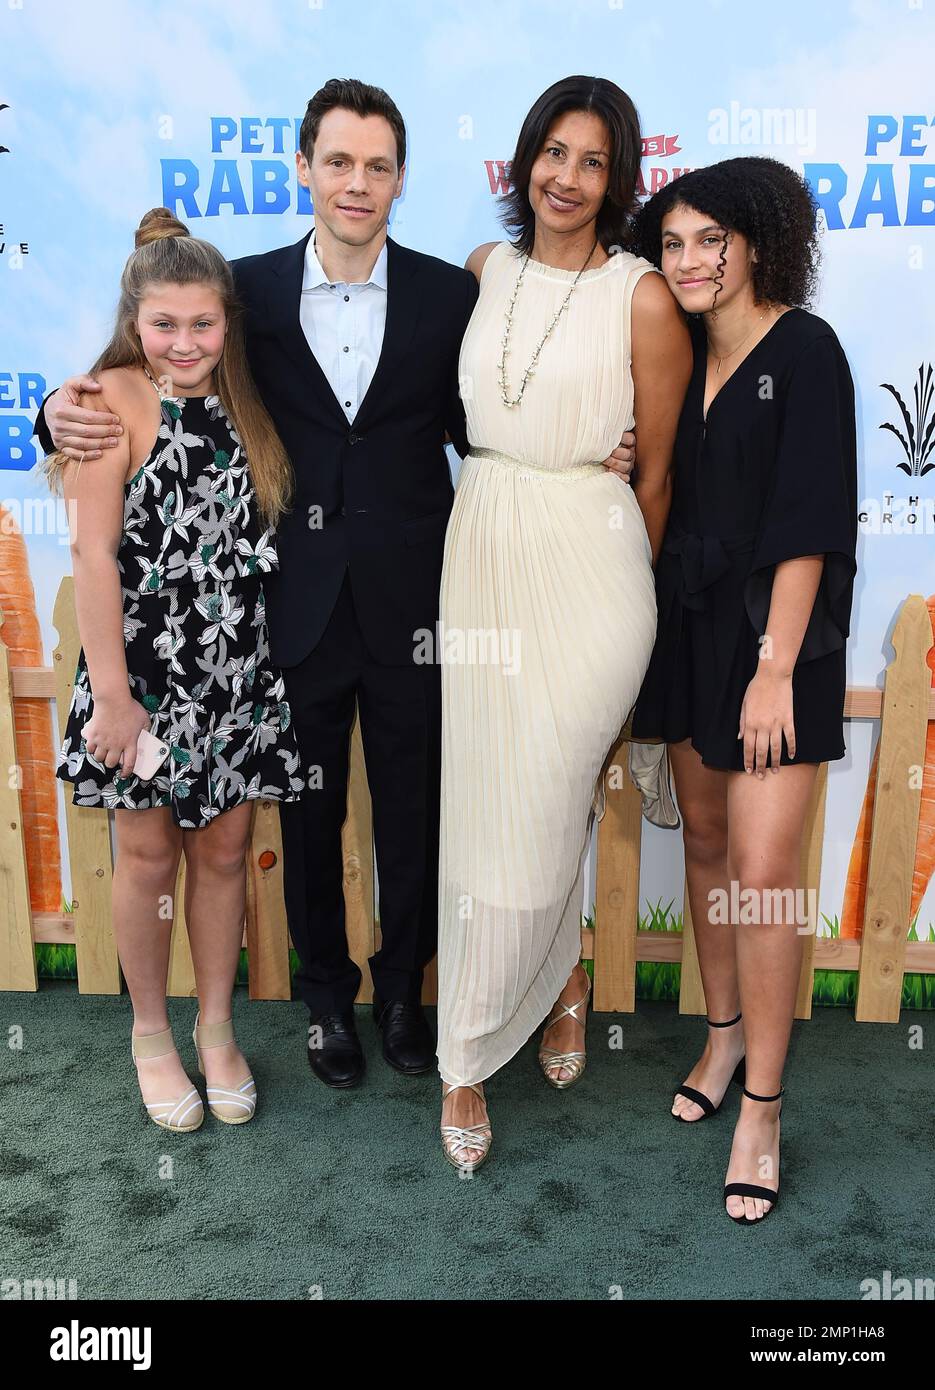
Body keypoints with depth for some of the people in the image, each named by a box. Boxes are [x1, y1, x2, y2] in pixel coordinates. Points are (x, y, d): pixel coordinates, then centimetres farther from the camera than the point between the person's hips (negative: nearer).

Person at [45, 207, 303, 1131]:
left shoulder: (237, 401, 6)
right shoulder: (113, 401, -11)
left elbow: (261, 537, 9)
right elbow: (92, 553, -15)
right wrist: (110, 693, -17)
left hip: (239, 675, 4)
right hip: (146, 674, -4)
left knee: (223, 853, 13)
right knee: (150, 857, 10)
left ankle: (216, 1028, 32)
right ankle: (150, 1032, 32)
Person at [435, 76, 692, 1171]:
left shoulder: (642, 298, -5)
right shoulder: (485, 269, 10)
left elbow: (656, 472, 1)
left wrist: (627, 589, 6)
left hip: (587, 555, -5)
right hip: (479, 546, 5)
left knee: (533, 806, -1)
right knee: (483, 796, 6)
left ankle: (466, 1060, 17)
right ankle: (561, 976, 33)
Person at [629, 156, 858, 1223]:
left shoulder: (805, 351, -9)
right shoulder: (679, 353, 10)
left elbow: (807, 525, -14)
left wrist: (776, 666, -18)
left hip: (774, 630, -6)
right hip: (689, 622, 6)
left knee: (762, 872, -7)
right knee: (704, 840, 14)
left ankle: (761, 1108, 8)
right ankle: (723, 1033, 32)